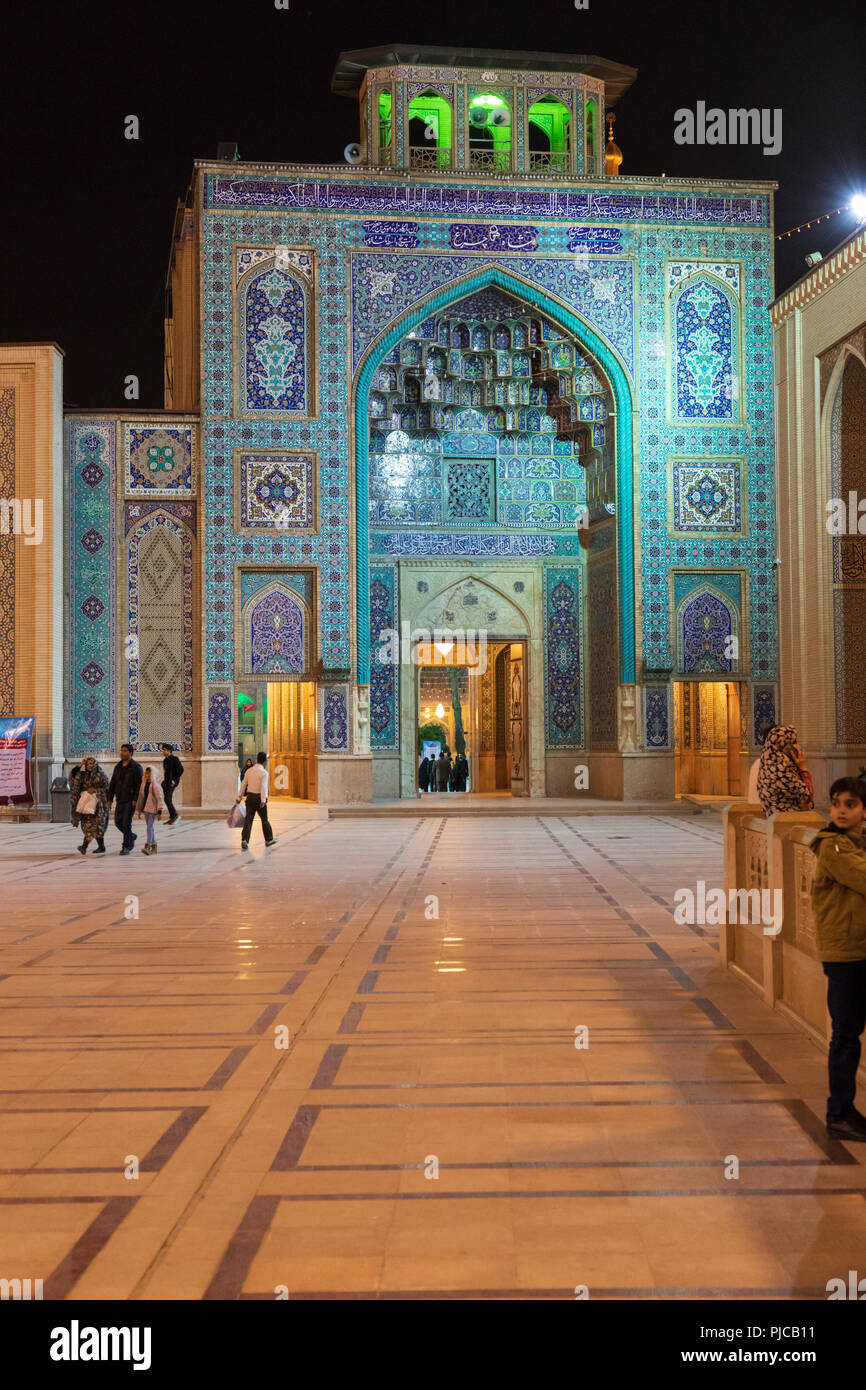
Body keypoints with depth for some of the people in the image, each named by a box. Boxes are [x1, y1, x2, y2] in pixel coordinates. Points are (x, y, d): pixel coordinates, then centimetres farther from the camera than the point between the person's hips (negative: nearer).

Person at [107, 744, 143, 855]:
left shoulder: (136, 767, -7)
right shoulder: (118, 766, 11)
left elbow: (139, 784, -13)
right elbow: (113, 783, 13)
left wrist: (135, 800, -20)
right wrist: (110, 799, 8)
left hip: (131, 800, -6)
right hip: (120, 800, 6)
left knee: (126, 823, -9)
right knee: (118, 822, 7)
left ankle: (126, 847, -3)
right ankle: (131, 837, 31)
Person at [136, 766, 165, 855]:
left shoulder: (155, 785, -10)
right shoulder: (143, 784, 9)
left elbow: (160, 799, -11)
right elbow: (141, 796, 16)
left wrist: (159, 811, -15)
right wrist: (139, 809, 16)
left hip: (153, 809, -7)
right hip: (146, 809, 7)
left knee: (150, 827, -13)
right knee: (151, 828, 11)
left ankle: (147, 846, -19)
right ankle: (154, 847, 18)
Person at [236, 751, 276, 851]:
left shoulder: (249, 771, 6)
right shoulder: (264, 773, -11)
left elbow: (243, 785, 10)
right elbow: (263, 787, -22)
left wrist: (239, 797, 17)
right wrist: (263, 800, -29)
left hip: (250, 797, 4)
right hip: (259, 798, -4)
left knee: (248, 820, 2)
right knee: (264, 820, 12)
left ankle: (244, 840, -13)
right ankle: (269, 840, 26)